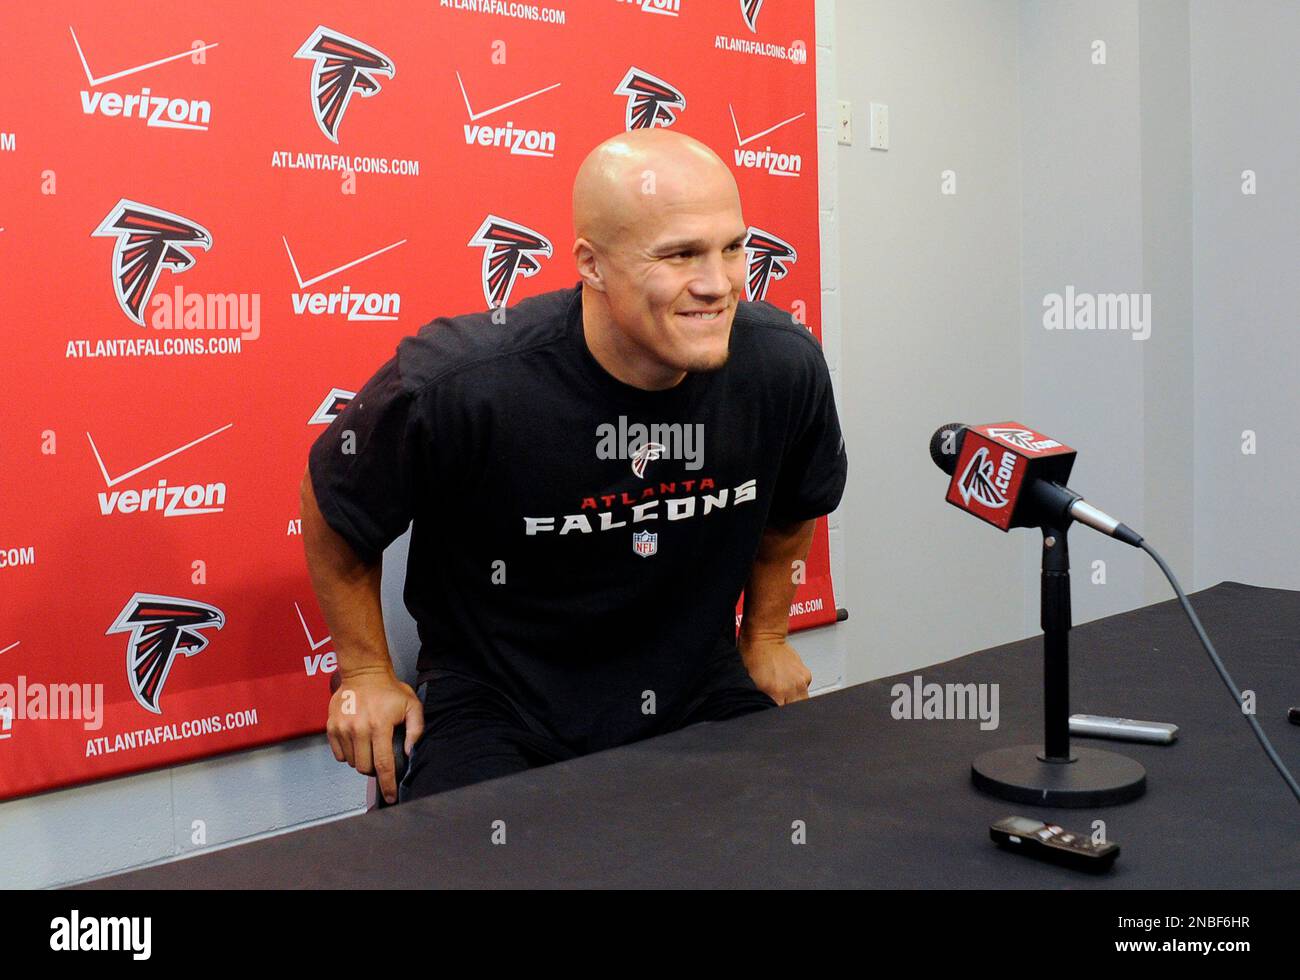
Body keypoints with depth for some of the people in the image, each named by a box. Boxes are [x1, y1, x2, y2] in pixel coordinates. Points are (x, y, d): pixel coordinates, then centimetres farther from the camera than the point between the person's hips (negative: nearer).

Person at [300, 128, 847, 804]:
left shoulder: (787, 363, -12)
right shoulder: (457, 384, -24)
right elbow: (334, 507, -3)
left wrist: (765, 635, 19)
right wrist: (367, 673, 4)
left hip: (697, 689, 4)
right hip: (496, 704, -3)